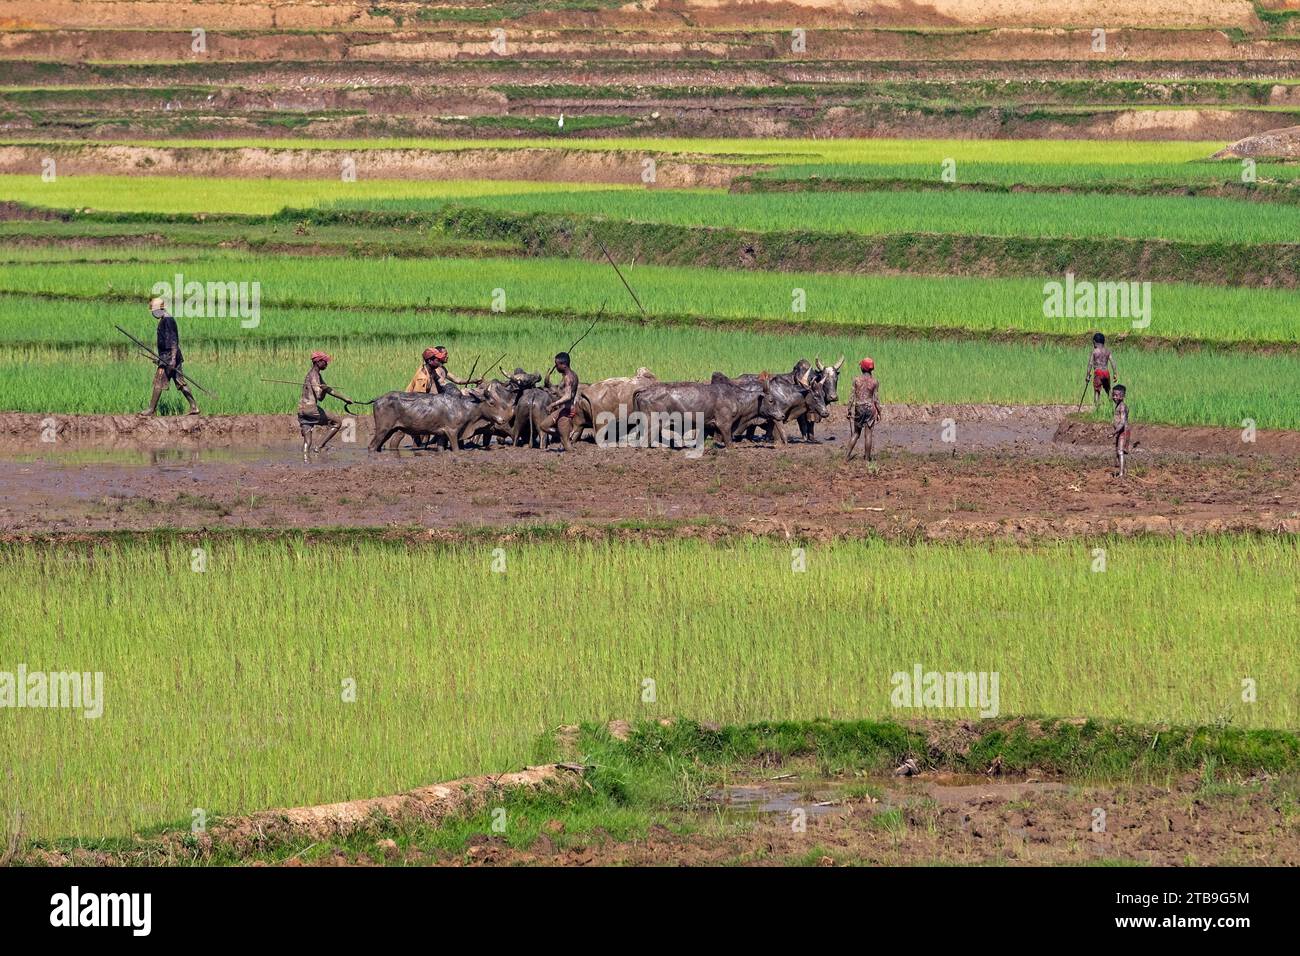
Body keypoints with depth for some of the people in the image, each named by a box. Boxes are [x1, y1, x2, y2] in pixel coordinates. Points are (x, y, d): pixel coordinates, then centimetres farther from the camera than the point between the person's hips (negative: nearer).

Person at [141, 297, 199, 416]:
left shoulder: (167, 321, -13)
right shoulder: (164, 321, 18)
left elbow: (173, 340, -20)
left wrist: (173, 358, -26)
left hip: (168, 356, -10)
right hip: (166, 356, 10)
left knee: (159, 382, -5)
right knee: (180, 382, 8)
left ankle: (152, 409, -1)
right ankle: (194, 407, 7)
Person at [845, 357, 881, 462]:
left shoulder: (856, 380, -4)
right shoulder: (874, 382, -5)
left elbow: (852, 397, -2)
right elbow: (876, 399, -4)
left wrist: (849, 410, 6)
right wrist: (878, 412, 5)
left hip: (858, 407, 1)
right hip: (870, 407, -1)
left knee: (856, 433, 14)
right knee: (868, 435, 3)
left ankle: (848, 455, 6)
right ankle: (867, 458, 4)